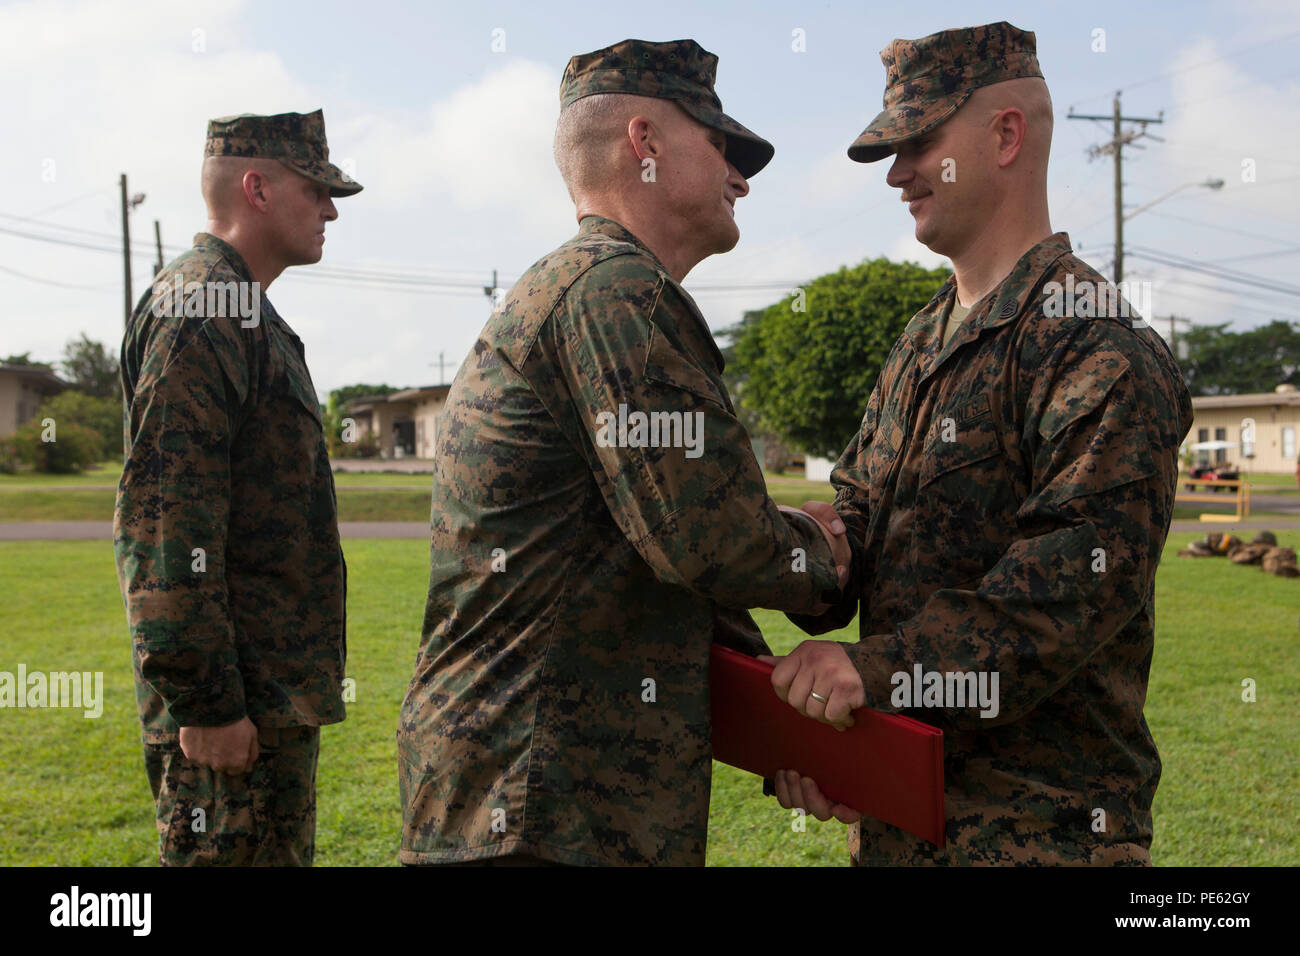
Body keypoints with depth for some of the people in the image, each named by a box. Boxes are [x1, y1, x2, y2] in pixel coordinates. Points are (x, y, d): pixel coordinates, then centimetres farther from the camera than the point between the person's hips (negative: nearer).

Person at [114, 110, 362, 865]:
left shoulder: (250, 316, 19)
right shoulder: (198, 309, -14)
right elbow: (164, 519, -22)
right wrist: (205, 702, -22)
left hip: (276, 693, 10)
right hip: (237, 704, -10)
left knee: (283, 851, 18)